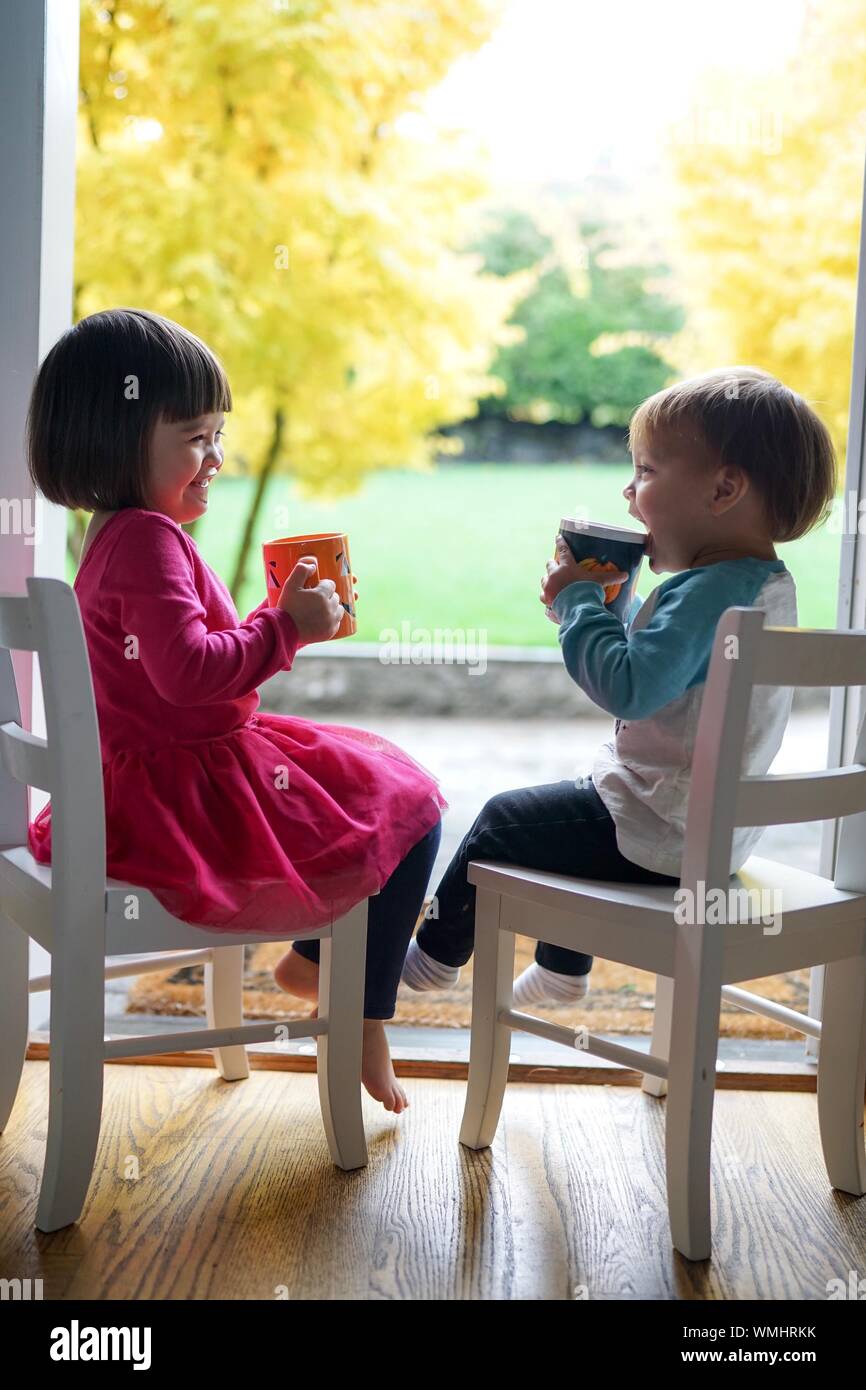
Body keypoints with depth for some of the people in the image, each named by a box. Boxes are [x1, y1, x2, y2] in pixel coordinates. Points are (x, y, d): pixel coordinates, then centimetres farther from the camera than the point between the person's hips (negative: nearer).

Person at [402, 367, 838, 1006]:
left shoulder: (711, 591, -26)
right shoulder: (771, 583, 7)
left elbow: (629, 686, -35)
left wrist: (579, 600, -21)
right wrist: (603, 600, 3)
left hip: (655, 834, -10)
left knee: (502, 822, 6)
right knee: (566, 816, 32)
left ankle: (436, 954, 28)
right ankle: (562, 969, 47)